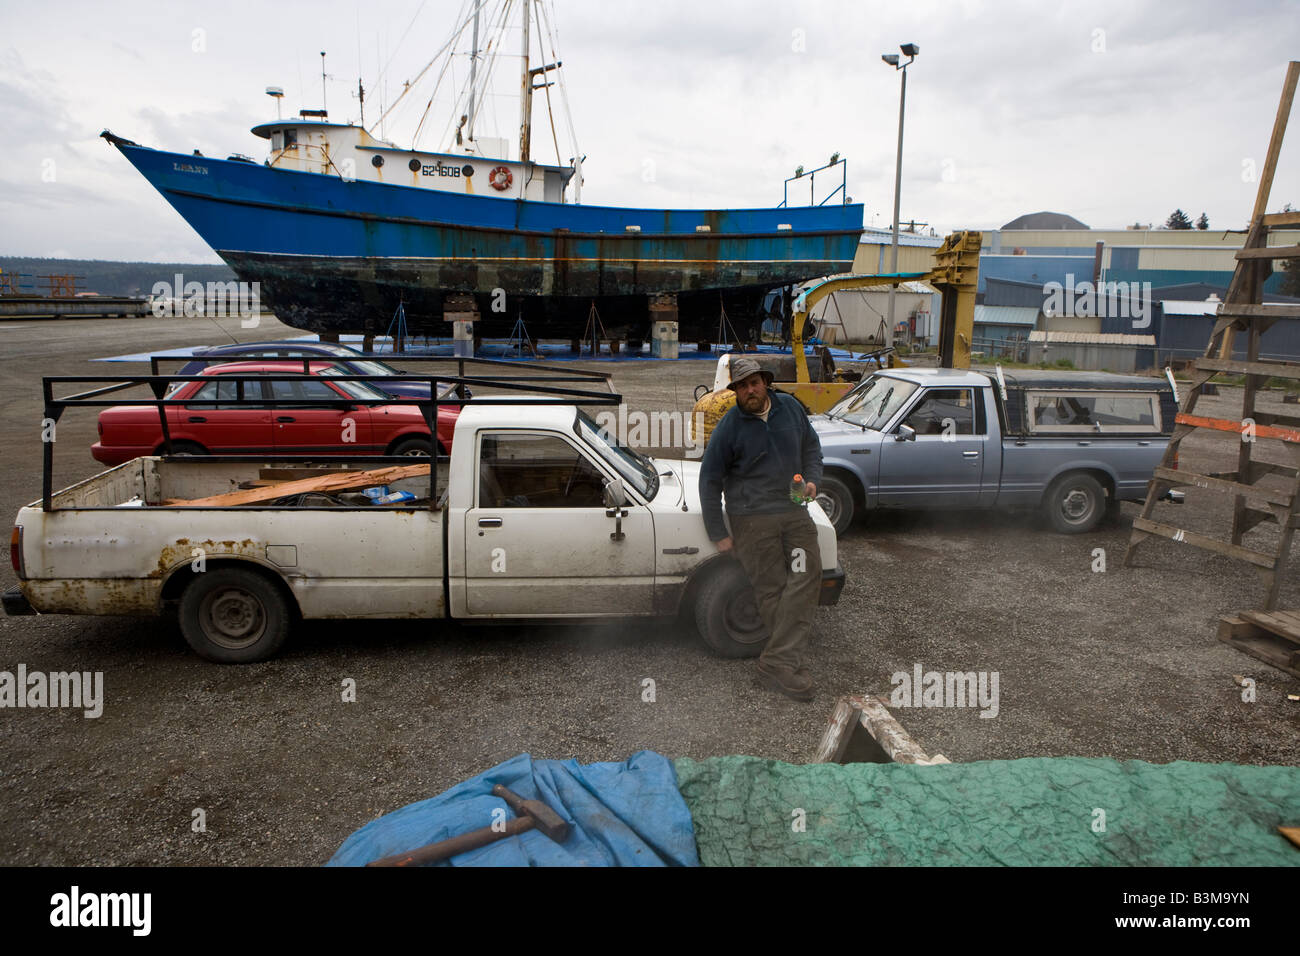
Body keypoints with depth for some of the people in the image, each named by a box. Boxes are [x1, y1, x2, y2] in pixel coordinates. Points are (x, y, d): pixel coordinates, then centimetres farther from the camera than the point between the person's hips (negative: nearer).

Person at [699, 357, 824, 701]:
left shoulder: (790, 407, 8)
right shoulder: (728, 428, -4)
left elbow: (811, 446, 23)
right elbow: (709, 481, -1)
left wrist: (812, 480, 4)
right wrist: (719, 534, -2)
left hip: (794, 511, 4)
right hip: (752, 518, -3)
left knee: (807, 574, -15)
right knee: (772, 589, -8)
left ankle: (777, 661, -13)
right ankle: (789, 661, 2)